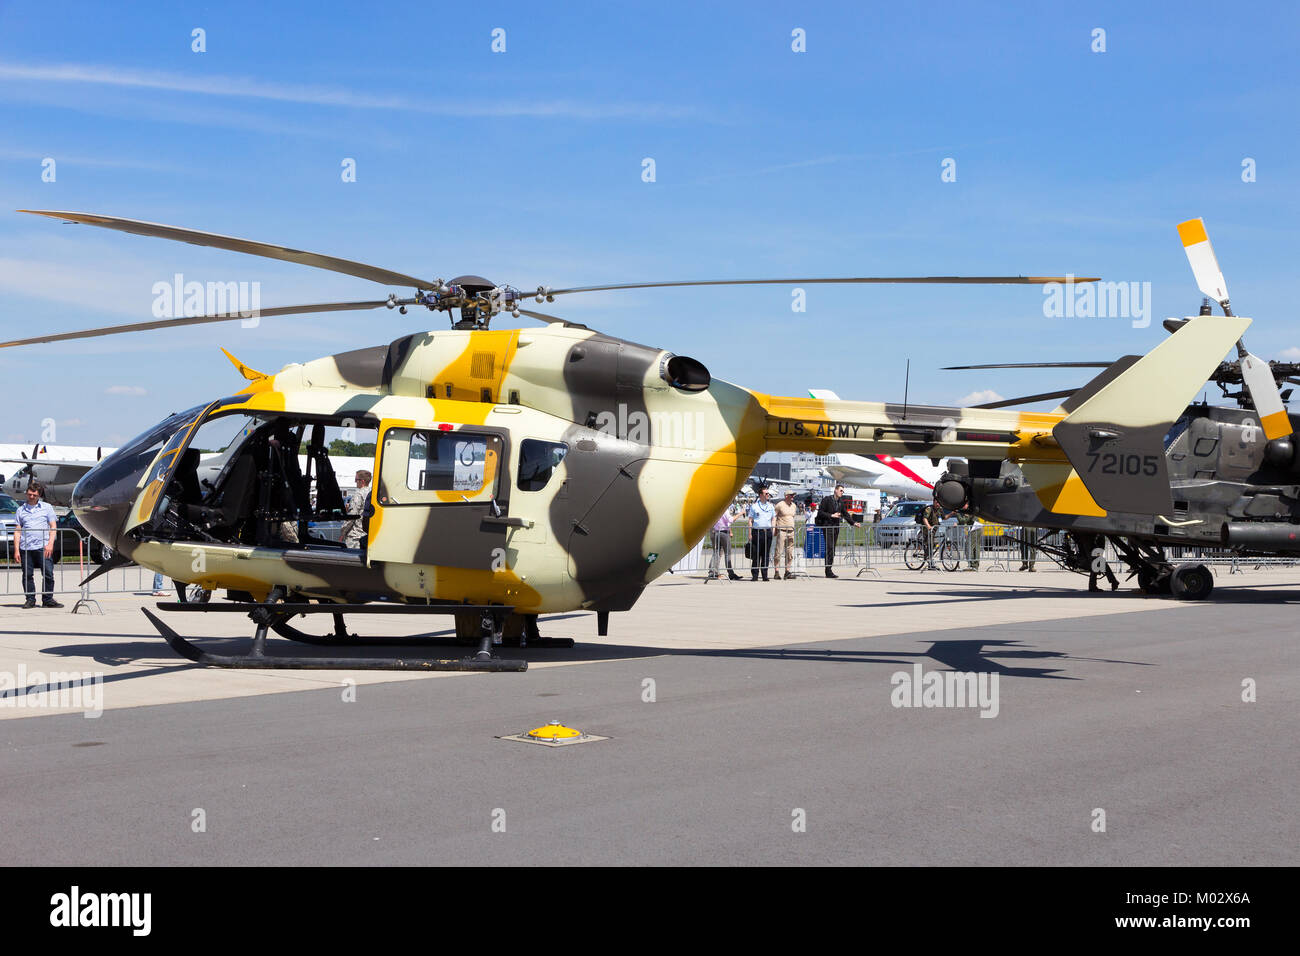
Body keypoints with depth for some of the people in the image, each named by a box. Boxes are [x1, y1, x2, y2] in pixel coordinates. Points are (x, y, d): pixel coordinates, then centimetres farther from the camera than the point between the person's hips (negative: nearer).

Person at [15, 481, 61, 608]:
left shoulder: (47, 507, 9)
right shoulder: (21, 509, 13)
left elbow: (53, 527, 5)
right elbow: (17, 530, 11)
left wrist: (50, 544, -8)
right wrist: (16, 549, 3)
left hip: (43, 547, -2)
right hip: (25, 548, 2)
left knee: (48, 574, -5)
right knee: (27, 575, 3)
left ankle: (48, 600, 3)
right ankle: (30, 600, 12)